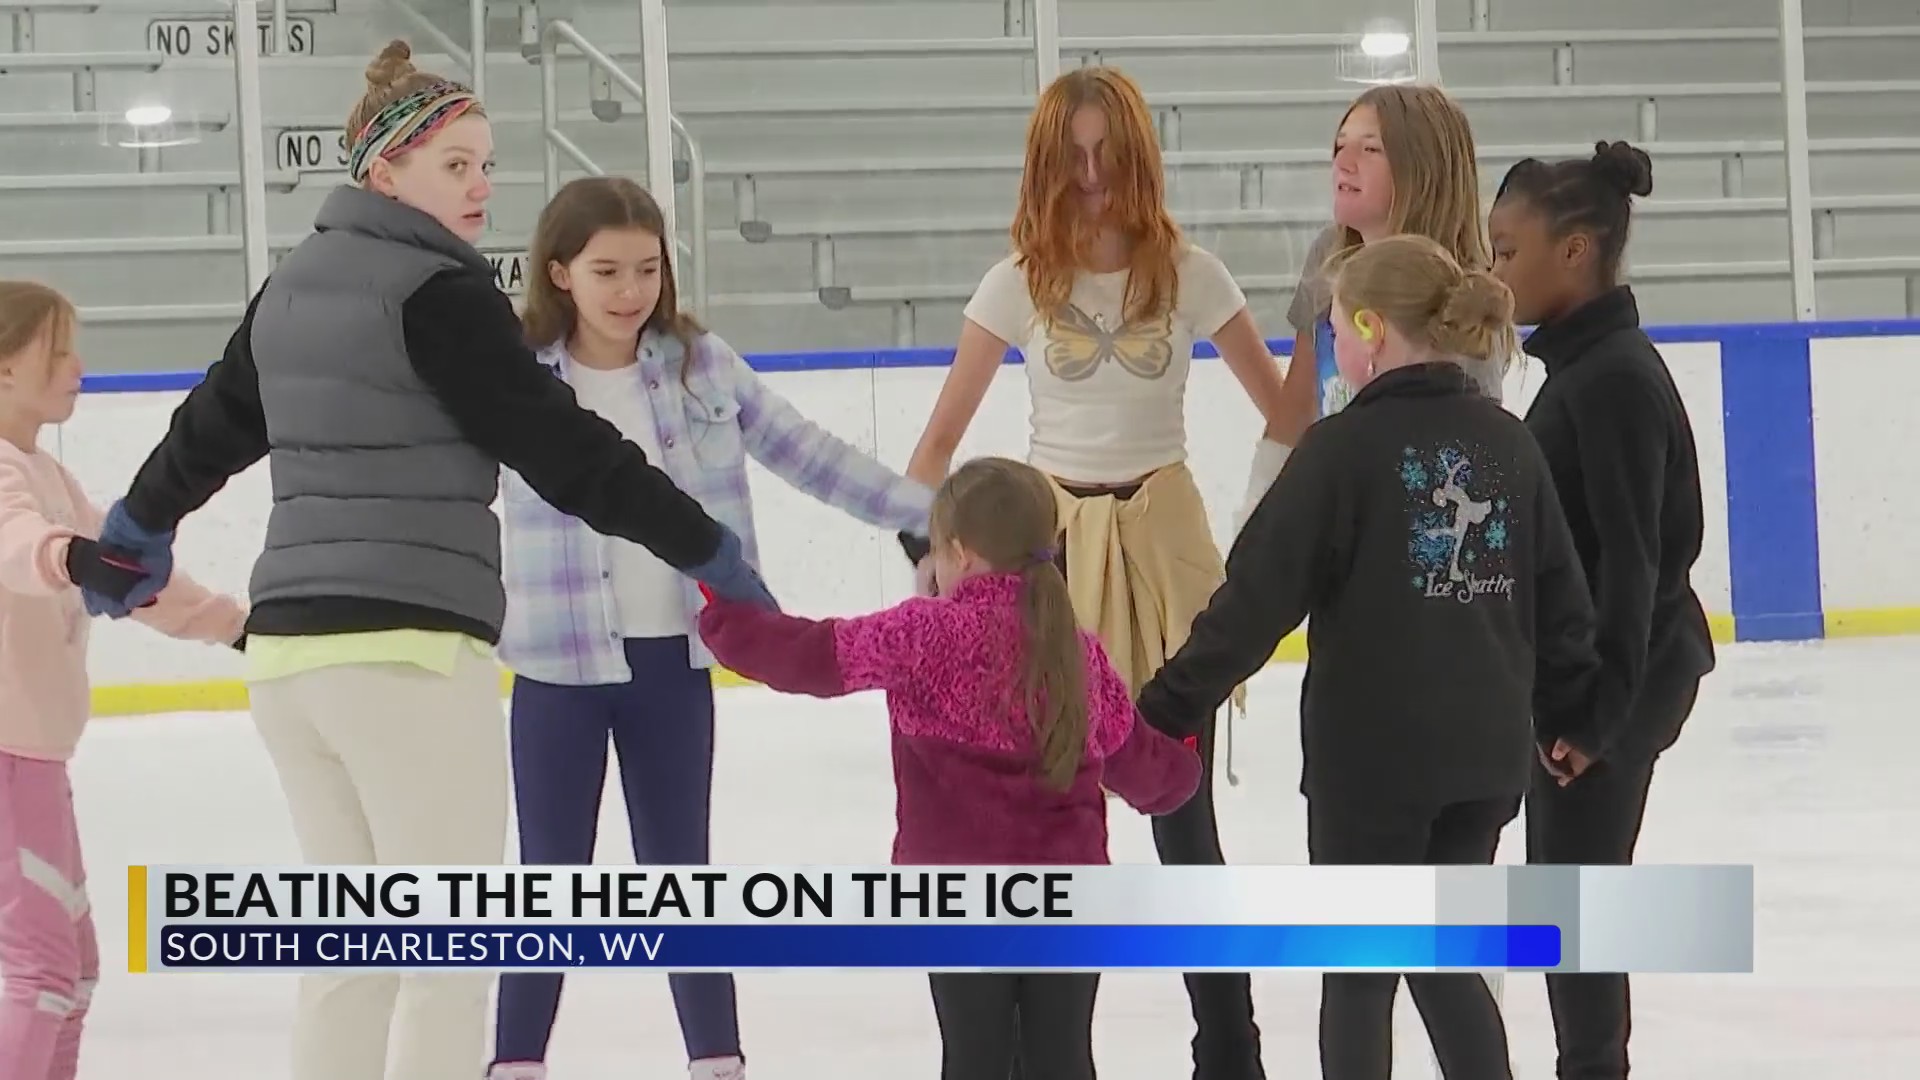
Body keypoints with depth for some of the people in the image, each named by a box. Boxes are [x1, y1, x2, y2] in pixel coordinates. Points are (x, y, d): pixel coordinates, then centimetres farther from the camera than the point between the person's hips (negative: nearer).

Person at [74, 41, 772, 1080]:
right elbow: (563, 447, -13)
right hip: (409, 649, -8)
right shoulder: (439, 292, -12)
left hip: (289, 646, 8)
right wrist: (709, 551, -7)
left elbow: (215, 419, 28)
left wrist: (140, 528, 45)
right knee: (450, 951, -2)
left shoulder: (295, 284, 13)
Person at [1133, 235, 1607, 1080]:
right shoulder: (1508, 444, 4)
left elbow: (1256, 598, -14)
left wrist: (1167, 708, -8)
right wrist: (1568, 716, 22)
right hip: (1486, 753, 6)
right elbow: (1561, 599, 9)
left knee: (1358, 968, 6)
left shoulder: (1344, 449, -13)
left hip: (1370, 755, -6)